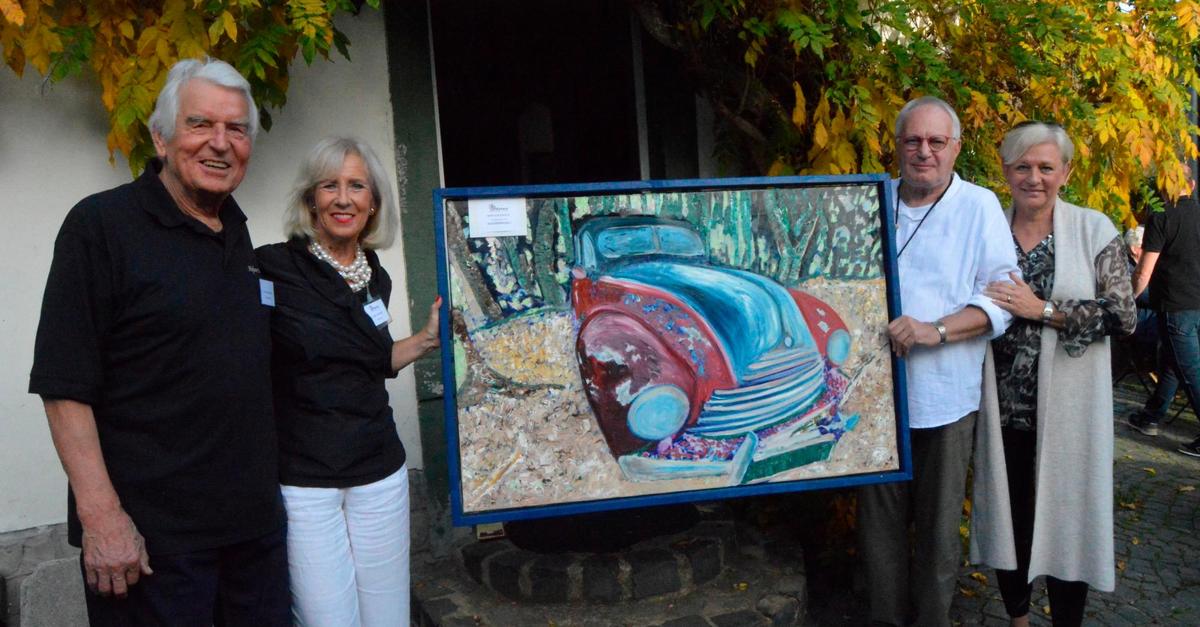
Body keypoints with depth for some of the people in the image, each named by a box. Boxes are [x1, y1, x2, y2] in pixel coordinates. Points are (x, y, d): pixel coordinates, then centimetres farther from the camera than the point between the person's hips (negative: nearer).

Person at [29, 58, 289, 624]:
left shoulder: (239, 234, 11)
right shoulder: (101, 224, -9)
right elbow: (65, 385, -13)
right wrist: (100, 514, -18)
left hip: (256, 519, 7)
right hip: (150, 534, -6)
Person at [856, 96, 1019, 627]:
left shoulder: (979, 206, -1)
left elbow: (1003, 296, -7)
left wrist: (935, 330, -21)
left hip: (945, 395, -2)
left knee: (938, 524, 9)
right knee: (879, 519, 11)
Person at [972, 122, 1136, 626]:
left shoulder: (1095, 230, -2)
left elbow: (1123, 317, -9)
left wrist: (1042, 309, -17)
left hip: (1066, 409, -2)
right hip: (1002, 409, 2)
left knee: (1065, 517, 6)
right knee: (1008, 516, 12)